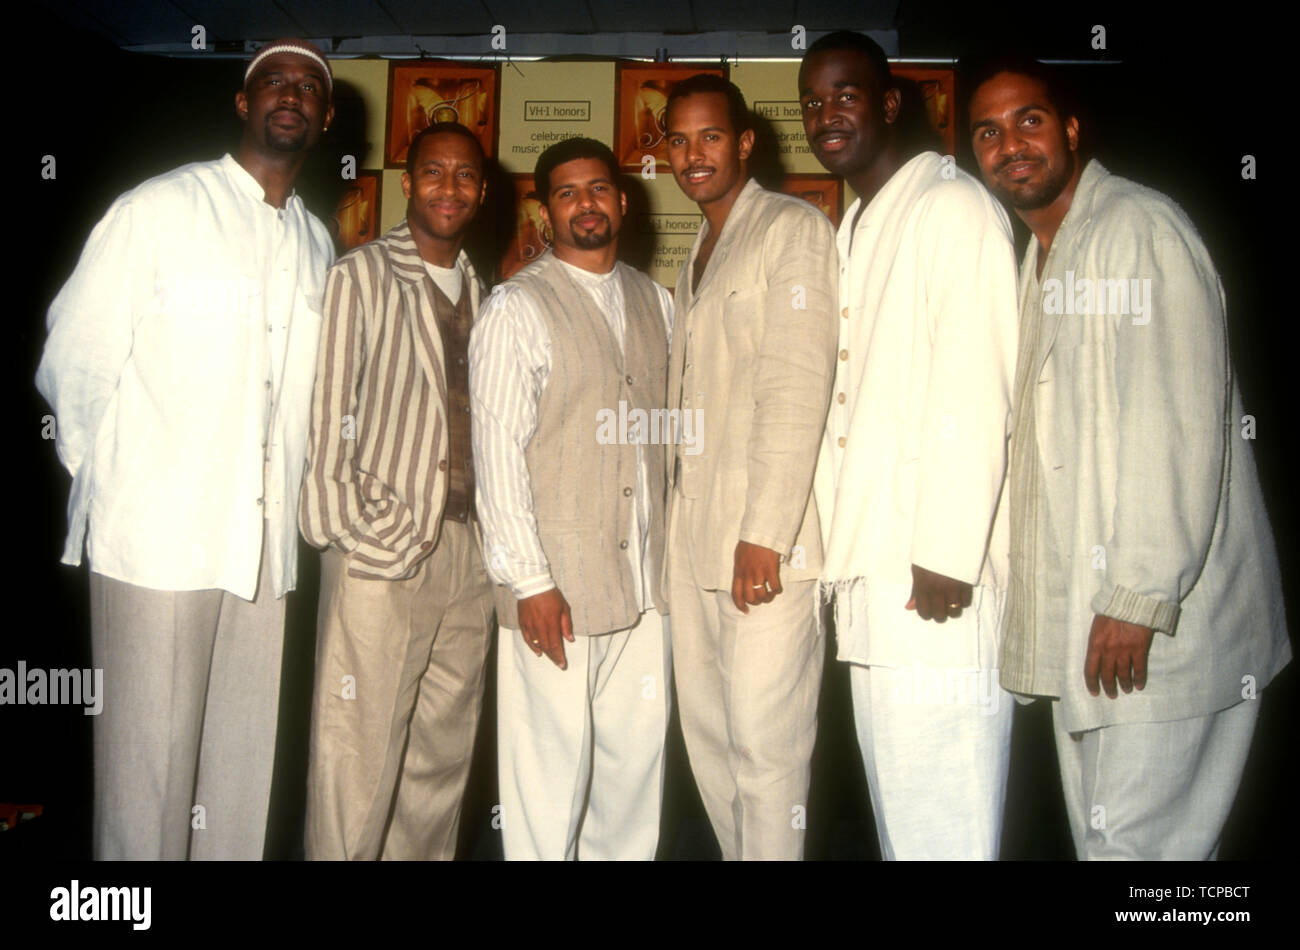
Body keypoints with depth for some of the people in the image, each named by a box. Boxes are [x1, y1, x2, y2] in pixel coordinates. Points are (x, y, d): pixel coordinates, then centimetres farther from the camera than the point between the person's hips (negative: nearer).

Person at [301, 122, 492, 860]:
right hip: (382, 552, -5)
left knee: (443, 752, 11)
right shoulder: (361, 277, -1)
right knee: (359, 752, -2)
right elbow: (327, 412, -5)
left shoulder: (483, 293, 15)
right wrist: (348, 529, -10)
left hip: (468, 550, 5)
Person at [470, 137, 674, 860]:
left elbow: (670, 429, 14)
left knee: (637, 758, 12)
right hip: (556, 587, -5)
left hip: (645, 582, 5)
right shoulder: (517, 307, -4)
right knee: (552, 768, 1)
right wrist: (528, 580, -13)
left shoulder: (656, 303, 13)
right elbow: (498, 450, -9)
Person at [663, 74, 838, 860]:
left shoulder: (794, 228, -2)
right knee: (709, 736, 11)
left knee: (764, 744, -4)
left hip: (763, 538, -8)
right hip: (694, 536, 8)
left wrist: (764, 534, -18)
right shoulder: (700, 255, 23)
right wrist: (681, 520, 10)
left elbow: (797, 390, -12)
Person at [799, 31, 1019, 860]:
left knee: (943, 827, -1)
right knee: (895, 818, 15)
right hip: (870, 576, 8)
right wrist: (849, 562, 12)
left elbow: (977, 396, -15)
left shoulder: (953, 208, -6)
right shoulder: (856, 228, 21)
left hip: (934, 579, -8)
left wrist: (946, 560, -18)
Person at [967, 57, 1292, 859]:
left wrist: (1139, 598, -20)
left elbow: (1182, 424, -18)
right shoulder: (1041, 258, 18)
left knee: (1141, 839, -3)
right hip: (1079, 617, 9)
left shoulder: (1139, 228, -10)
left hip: (1161, 616, -8)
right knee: (1098, 832, 14)